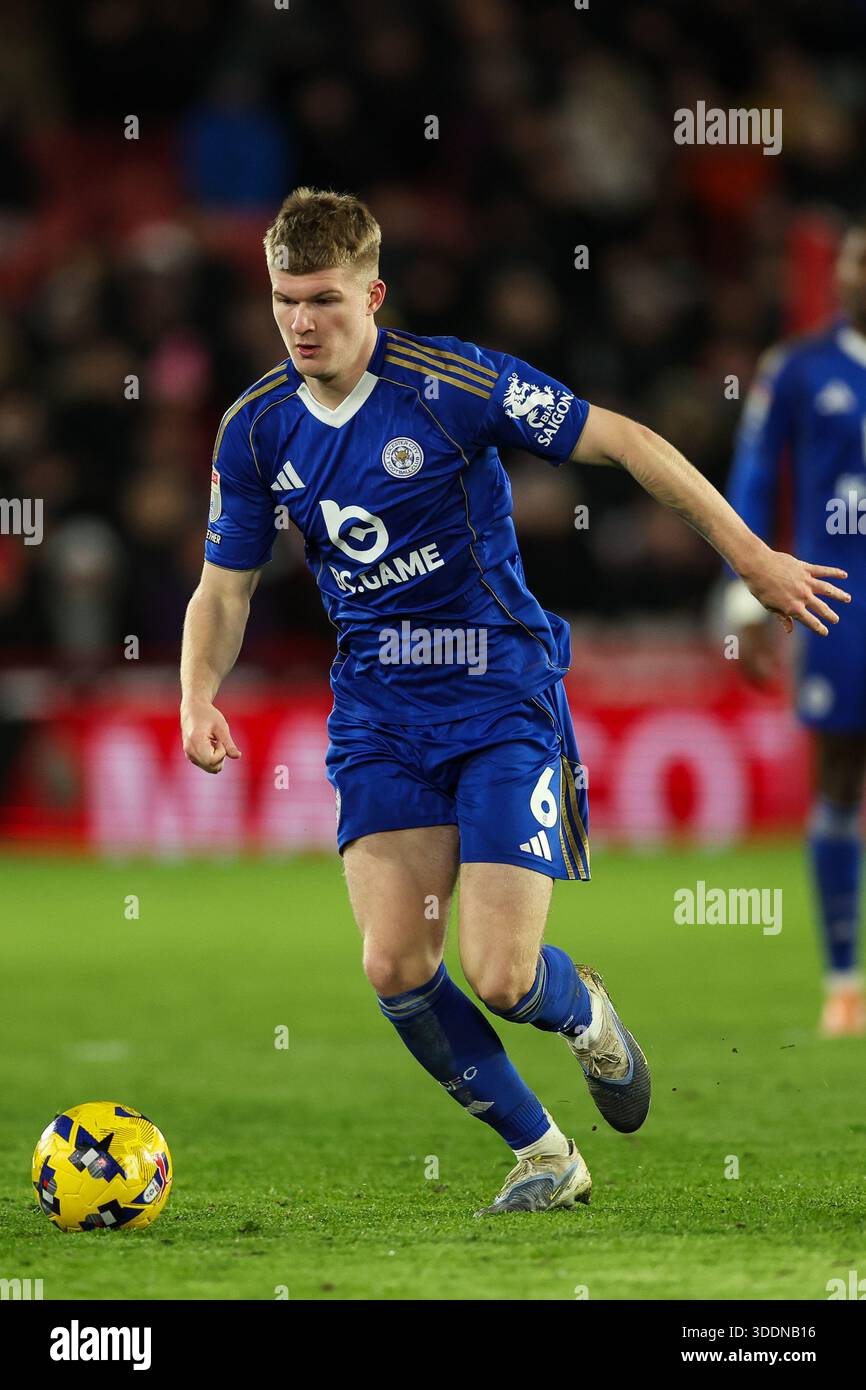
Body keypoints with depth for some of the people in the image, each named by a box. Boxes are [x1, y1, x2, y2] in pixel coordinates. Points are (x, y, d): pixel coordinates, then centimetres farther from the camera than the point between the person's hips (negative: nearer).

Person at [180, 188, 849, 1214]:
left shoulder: (450, 382, -15)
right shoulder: (256, 430, -1)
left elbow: (623, 441, -8)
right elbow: (224, 589, 8)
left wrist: (750, 558, -7)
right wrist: (199, 697, -12)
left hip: (502, 696, -4)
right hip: (377, 714, 4)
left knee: (498, 976, -15)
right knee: (394, 967, -13)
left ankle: (584, 1015, 25)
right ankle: (541, 1155, 10)